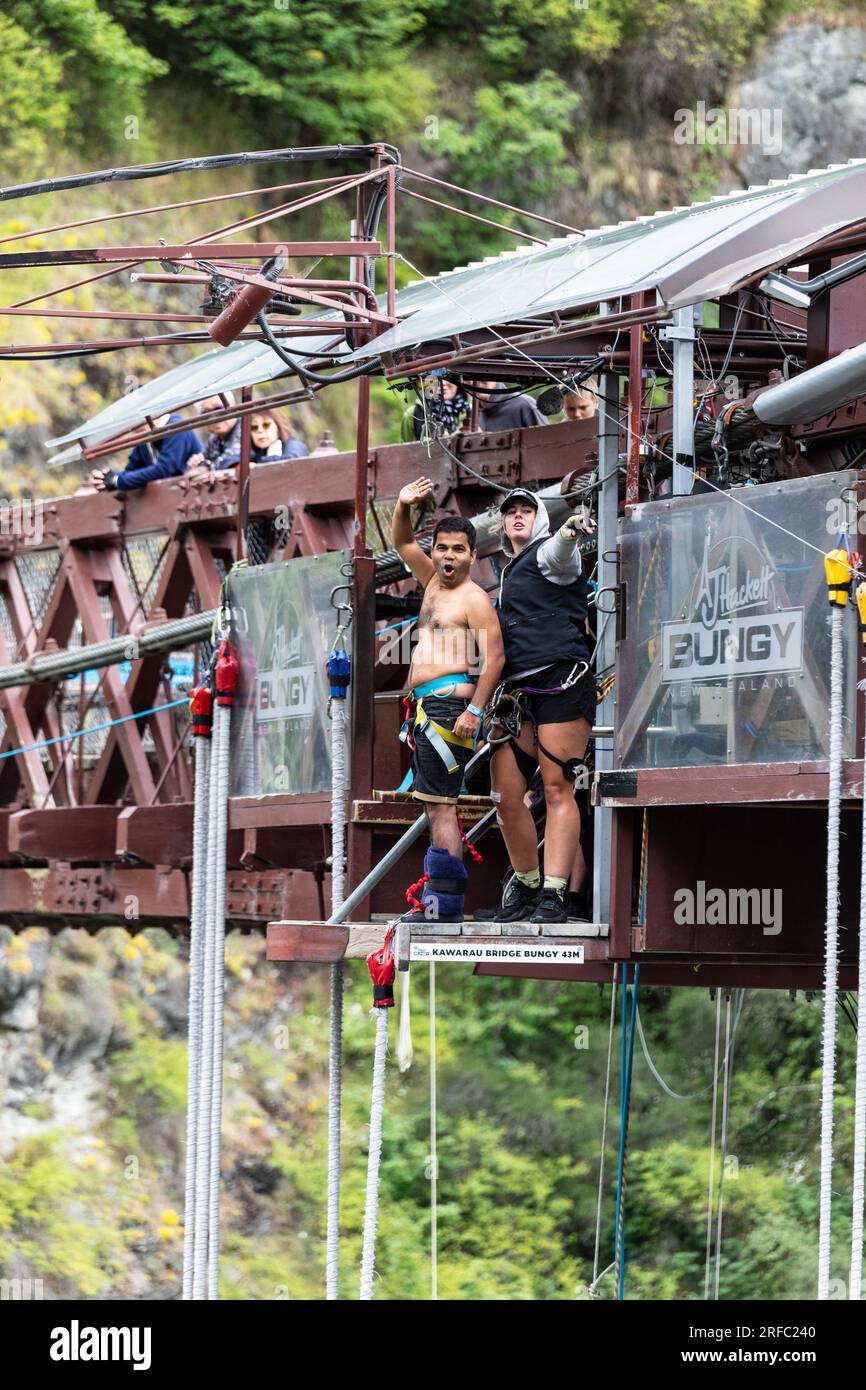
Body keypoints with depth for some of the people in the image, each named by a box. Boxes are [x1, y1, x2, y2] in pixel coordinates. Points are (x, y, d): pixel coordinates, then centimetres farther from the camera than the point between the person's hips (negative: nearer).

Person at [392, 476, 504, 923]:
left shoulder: (474, 598, -7)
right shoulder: (433, 581, 18)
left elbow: (495, 658, -15)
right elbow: (403, 544, 28)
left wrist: (475, 710, -23)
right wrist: (403, 507, 9)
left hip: (447, 707, -9)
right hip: (425, 709, 9)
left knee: (441, 805, -14)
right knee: (435, 805, 7)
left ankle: (445, 902, -18)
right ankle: (441, 899, 7)